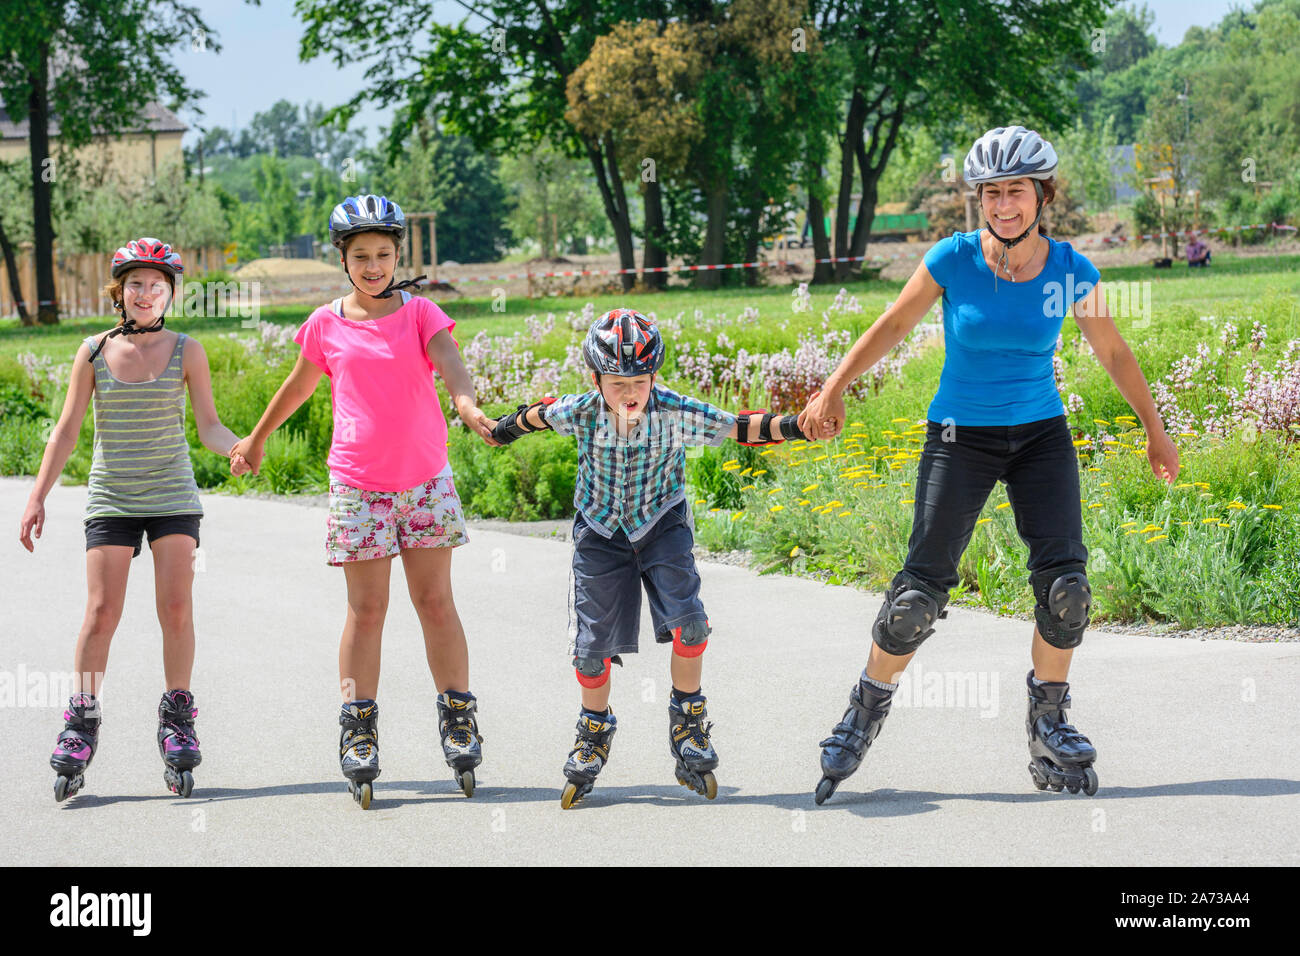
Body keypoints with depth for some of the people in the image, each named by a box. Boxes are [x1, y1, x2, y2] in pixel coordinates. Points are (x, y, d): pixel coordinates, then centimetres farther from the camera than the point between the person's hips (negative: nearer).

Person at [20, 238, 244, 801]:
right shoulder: (94, 352, 2)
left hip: (172, 497, 0)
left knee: (176, 610, -6)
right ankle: (82, 723, 1)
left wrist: (238, 448, -22)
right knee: (101, 612, -8)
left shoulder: (186, 351, 1)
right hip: (111, 497, 0)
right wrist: (38, 496, 0)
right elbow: (66, 431, 5)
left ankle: (177, 720, 6)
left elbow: (208, 425, 0)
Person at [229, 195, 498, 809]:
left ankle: (458, 715, 8)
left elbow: (450, 363, -18)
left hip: (425, 478, 0)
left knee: (435, 602, 2)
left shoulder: (419, 313, 0)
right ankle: (358, 731, 2)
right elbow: (298, 386, 19)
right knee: (366, 609, -1)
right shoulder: (327, 325, 4)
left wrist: (467, 403, -39)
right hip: (358, 482, 0)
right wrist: (256, 440, 30)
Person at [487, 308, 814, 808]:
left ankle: (687, 721, 2)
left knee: (688, 622, -21)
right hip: (601, 530, 1)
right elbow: (542, 412, 4)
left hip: (660, 523, -1)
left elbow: (737, 428, -21)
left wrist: (789, 426, -36)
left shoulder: (675, 413, -22)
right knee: (592, 643, 2)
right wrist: (510, 426, 24)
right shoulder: (582, 411, -17)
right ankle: (594, 733, 28)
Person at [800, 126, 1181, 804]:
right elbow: (893, 324, 1)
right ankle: (867, 710, 12)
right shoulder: (954, 258, -12)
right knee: (920, 593, -9)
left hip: (1041, 436, 2)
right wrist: (833, 391, -3)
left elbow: (1113, 353, 7)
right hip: (961, 437, -2)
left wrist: (1155, 431, 14)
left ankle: (1048, 723, 7)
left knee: (1065, 582, -12)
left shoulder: (1071, 271, -7)